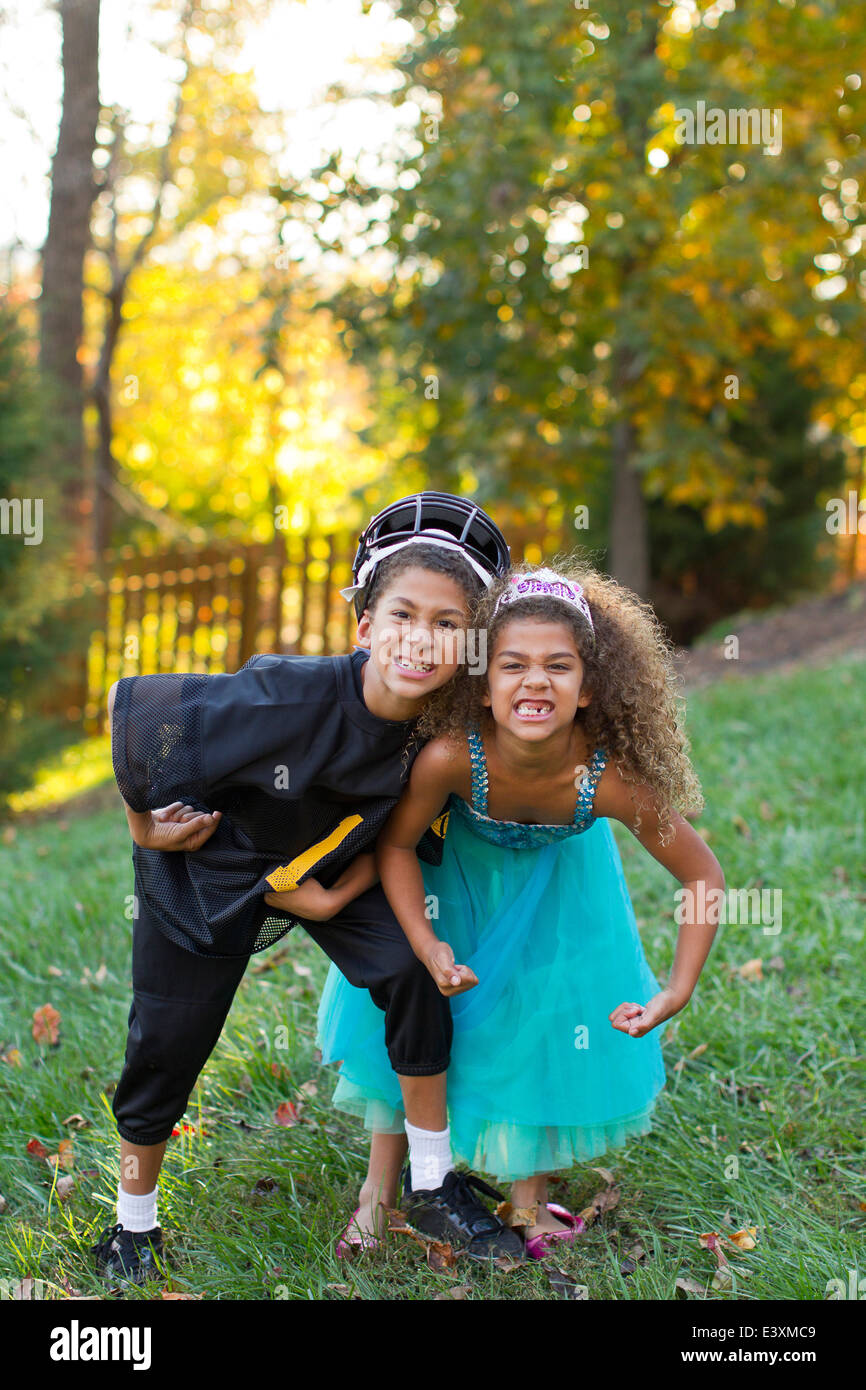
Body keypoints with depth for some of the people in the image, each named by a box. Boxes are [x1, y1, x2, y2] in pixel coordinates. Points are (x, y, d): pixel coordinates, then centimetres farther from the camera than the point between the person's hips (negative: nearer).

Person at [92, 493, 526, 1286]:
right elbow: (131, 706, -26)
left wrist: (335, 897, -12)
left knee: (412, 973, -16)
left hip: (328, 870, 3)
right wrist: (144, 823, -11)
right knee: (166, 1048, 5)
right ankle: (134, 1222, 32)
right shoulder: (289, 695, -38)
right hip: (207, 870, -3)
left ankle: (437, 1182, 5)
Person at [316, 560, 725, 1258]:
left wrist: (676, 993, -29)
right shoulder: (449, 757, -41)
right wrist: (427, 947, -30)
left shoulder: (612, 778, -39)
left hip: (555, 879, 1)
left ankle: (529, 1193, 32)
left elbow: (704, 876, -24)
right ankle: (381, 1185, 29)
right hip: (455, 868, -1)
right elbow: (395, 846, -20)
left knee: (546, 1019, 7)